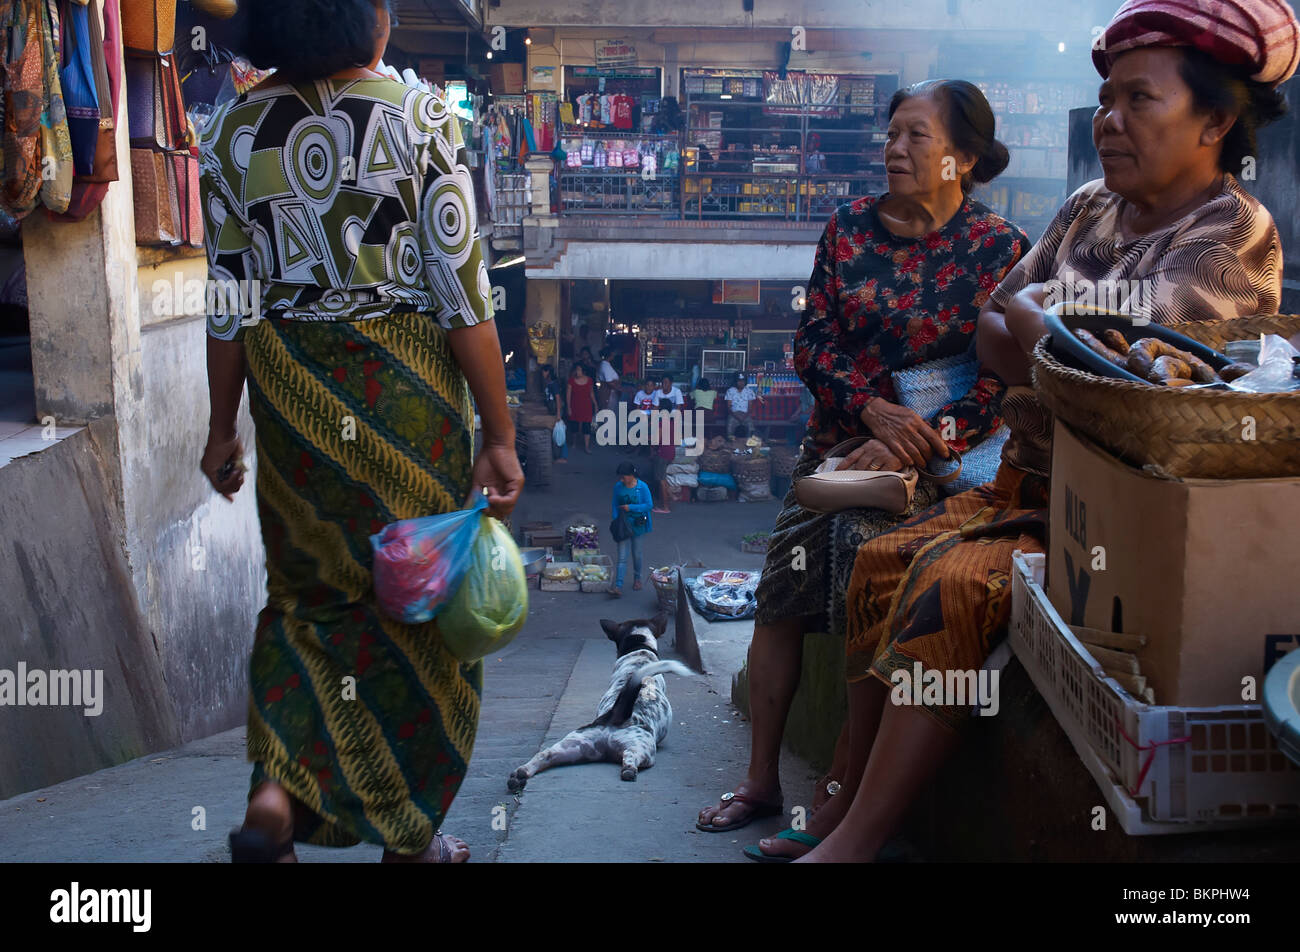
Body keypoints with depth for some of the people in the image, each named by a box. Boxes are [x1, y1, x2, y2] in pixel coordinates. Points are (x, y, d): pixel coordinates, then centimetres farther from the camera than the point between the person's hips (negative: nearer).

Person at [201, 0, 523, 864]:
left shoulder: (232, 131, 0)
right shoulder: (422, 122, -11)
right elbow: (463, 298, -12)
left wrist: (224, 427, 13)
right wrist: (499, 435, -6)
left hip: (290, 395, 4)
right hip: (406, 388, -3)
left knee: (308, 594, 22)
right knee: (417, 599, 11)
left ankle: (275, 790, 6)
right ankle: (408, 835, 25)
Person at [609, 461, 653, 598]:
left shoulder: (642, 487, -12)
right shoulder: (618, 487, -3)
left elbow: (649, 505, -11)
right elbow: (615, 505, 5)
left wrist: (631, 507, -18)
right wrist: (615, 520, -5)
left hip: (637, 525, -1)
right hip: (623, 525, 1)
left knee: (636, 554, 13)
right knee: (622, 557, -5)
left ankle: (637, 579, 37)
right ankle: (618, 587, -11)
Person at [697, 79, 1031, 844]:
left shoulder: (998, 248, -4)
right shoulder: (851, 226, 7)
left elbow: (1003, 380, -9)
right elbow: (812, 342, 3)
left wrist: (913, 443, -19)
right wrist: (873, 408, -14)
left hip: (933, 452, -5)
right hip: (838, 437, 5)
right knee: (779, 599, 0)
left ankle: (840, 788, -6)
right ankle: (762, 781, 13)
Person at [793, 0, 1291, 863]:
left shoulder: (1235, 233, -12)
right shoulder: (1089, 210, 12)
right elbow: (991, 331, 11)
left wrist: (1033, 311, -4)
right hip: (1032, 482, 8)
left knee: (952, 583, -27)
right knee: (883, 561, -9)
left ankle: (853, 845, -20)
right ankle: (846, 804, -2)